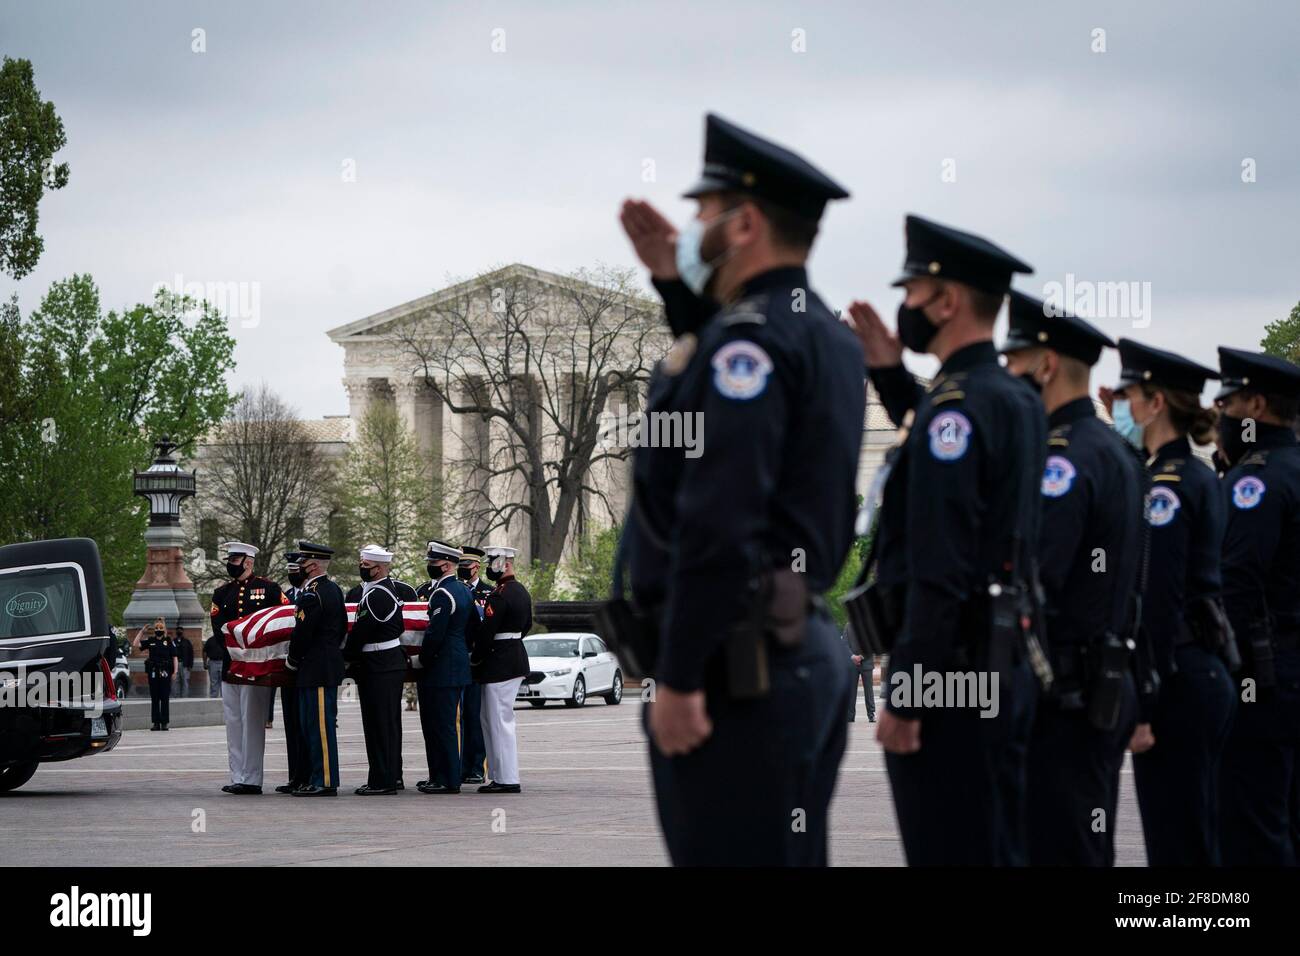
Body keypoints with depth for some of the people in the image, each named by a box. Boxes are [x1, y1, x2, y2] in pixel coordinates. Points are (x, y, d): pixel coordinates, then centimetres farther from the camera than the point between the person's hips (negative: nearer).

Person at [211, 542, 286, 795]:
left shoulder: (268, 588, 1)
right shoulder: (221, 593, 14)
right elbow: (218, 627, 3)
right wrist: (235, 645, -13)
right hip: (231, 667, 5)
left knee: (252, 723, -6)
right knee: (234, 723, 7)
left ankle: (251, 780, -5)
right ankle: (237, 778, 11)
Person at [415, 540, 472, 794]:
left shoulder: (442, 594, -17)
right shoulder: (464, 591, 14)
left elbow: (435, 633, -21)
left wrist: (421, 661, -10)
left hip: (441, 667, -10)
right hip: (459, 666, 10)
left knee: (440, 724, -6)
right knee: (445, 724, 14)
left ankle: (446, 780, -5)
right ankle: (441, 776, 18)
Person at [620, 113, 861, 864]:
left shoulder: (749, 336, -13)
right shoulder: (826, 335, 15)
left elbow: (720, 523, -22)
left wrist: (679, 677, -21)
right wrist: (680, 290, 25)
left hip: (738, 661, -10)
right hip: (809, 650, 10)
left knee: (729, 854, -9)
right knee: (788, 856, 12)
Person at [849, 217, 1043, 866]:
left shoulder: (957, 404, -15)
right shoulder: (1019, 402, 13)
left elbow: (939, 570, -21)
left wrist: (904, 695, -20)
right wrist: (890, 374, 27)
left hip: (948, 666, -10)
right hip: (1003, 663, 10)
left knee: (950, 854, -7)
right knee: (995, 853, 12)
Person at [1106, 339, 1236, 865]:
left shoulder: (1164, 486, -14)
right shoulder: (1199, 476, 14)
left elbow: (1158, 605, -19)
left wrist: (1140, 709, -19)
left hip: (1173, 680, -10)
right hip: (1206, 672, 10)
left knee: (1174, 845, -7)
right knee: (1196, 842, 13)